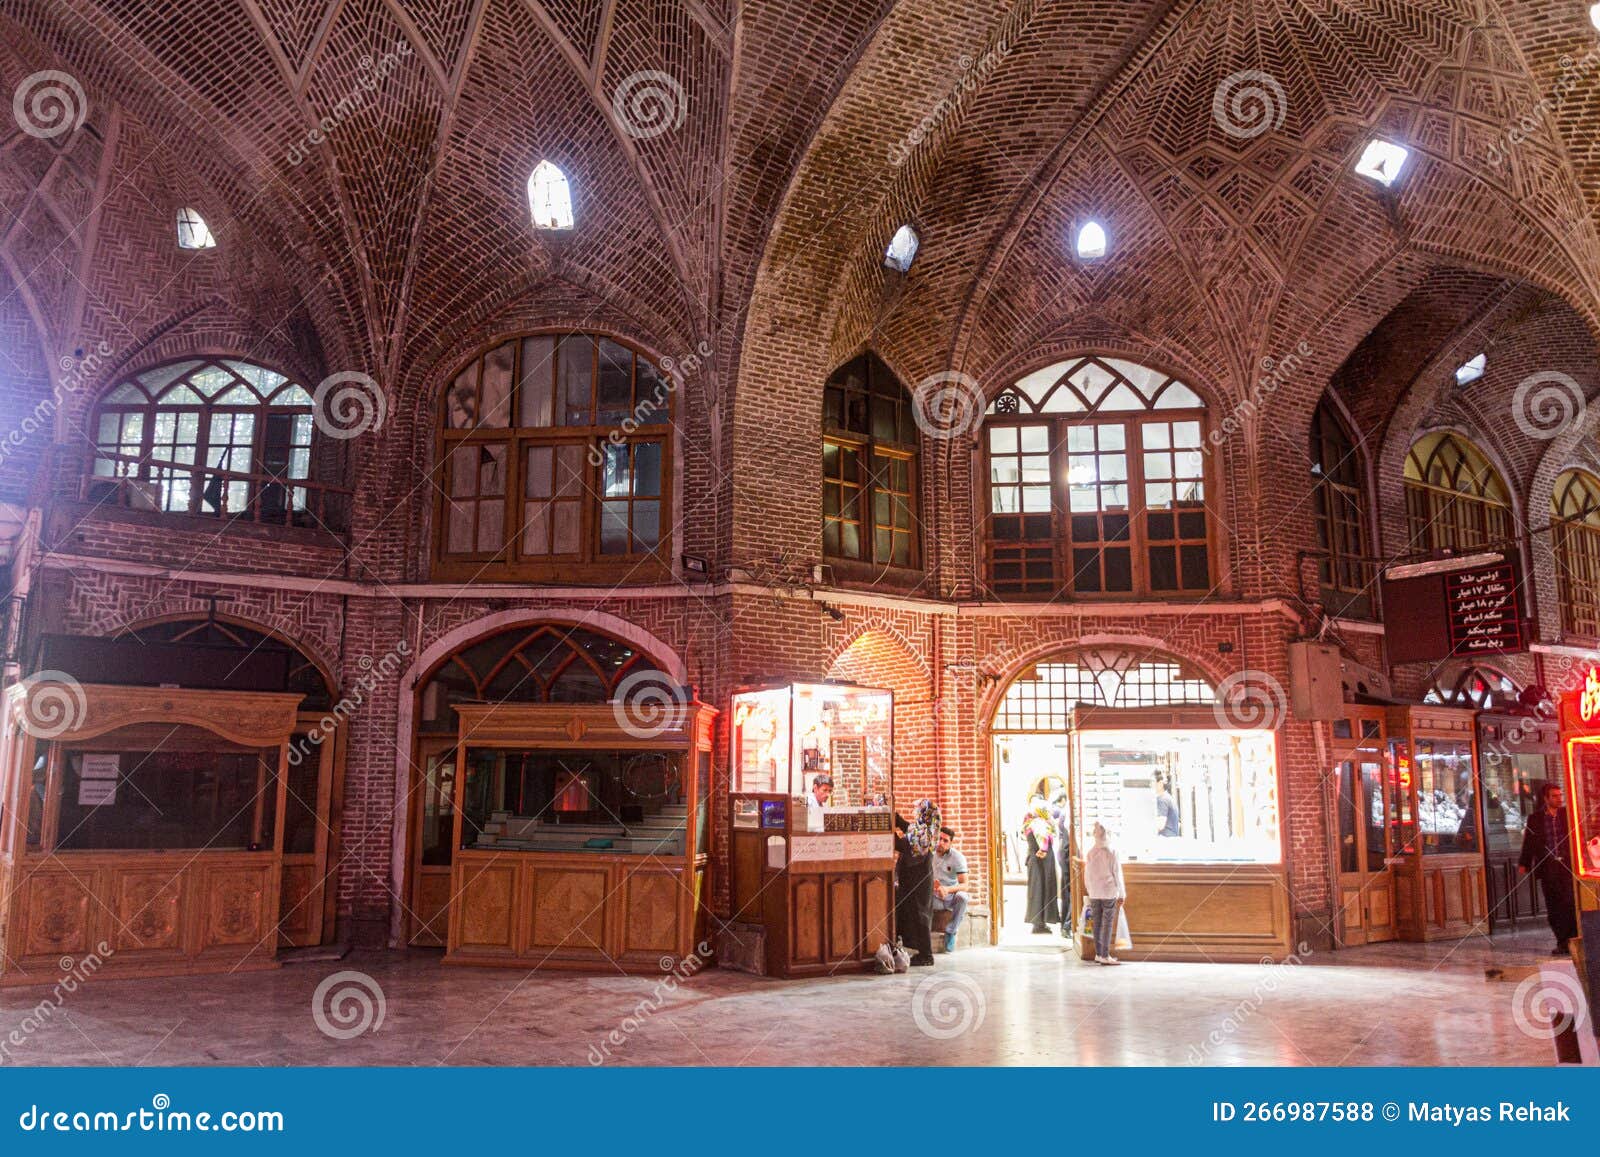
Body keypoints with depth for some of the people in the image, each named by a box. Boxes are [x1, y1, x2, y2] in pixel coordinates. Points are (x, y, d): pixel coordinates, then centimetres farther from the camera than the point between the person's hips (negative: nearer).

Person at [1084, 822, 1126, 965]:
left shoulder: (1090, 852, 1)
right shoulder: (1112, 852, -11)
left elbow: (1087, 874, 7)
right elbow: (1117, 874, -7)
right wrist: (1122, 894, 0)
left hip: (1094, 894, 4)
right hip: (1109, 893, -4)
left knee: (1097, 924, 10)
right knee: (1108, 924, 0)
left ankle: (1098, 954, 15)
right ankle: (1105, 956, -1)